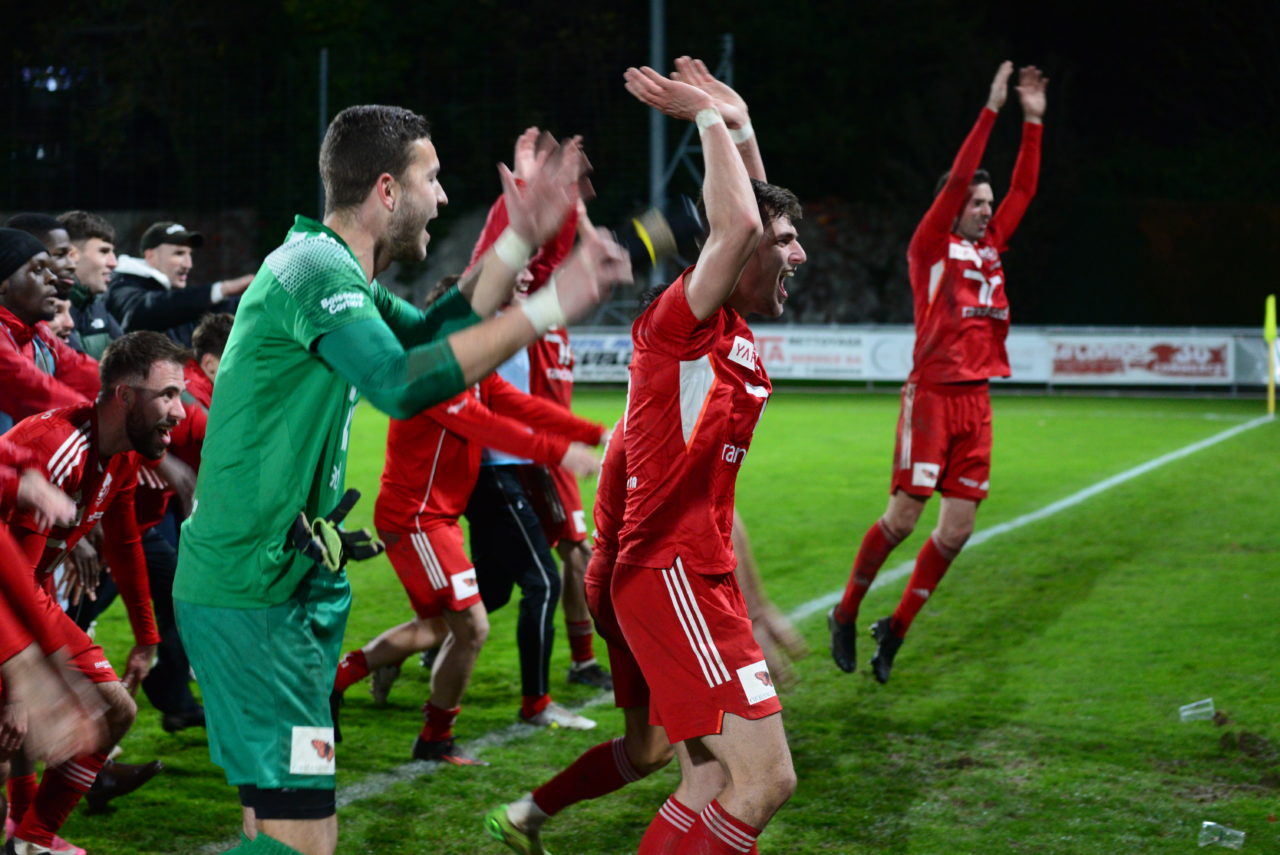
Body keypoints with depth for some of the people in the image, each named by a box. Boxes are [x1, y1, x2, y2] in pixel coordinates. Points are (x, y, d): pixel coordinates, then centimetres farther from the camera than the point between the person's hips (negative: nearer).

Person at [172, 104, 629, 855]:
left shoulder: (335, 270, 15)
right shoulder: (315, 268, -17)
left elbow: (430, 335, 20)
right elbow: (402, 382, -32)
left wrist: (520, 240, 10)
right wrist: (549, 308, -30)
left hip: (289, 583, 11)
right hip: (253, 593, -11)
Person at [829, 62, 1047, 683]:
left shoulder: (990, 247, 15)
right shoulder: (930, 248, -2)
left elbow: (1023, 189, 17)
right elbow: (958, 177, -10)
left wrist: (1033, 121, 11)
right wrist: (991, 110, -12)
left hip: (976, 400, 6)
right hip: (932, 394, -6)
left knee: (957, 528, 2)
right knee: (902, 517, -7)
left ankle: (896, 628, 14)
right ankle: (846, 613, 13)